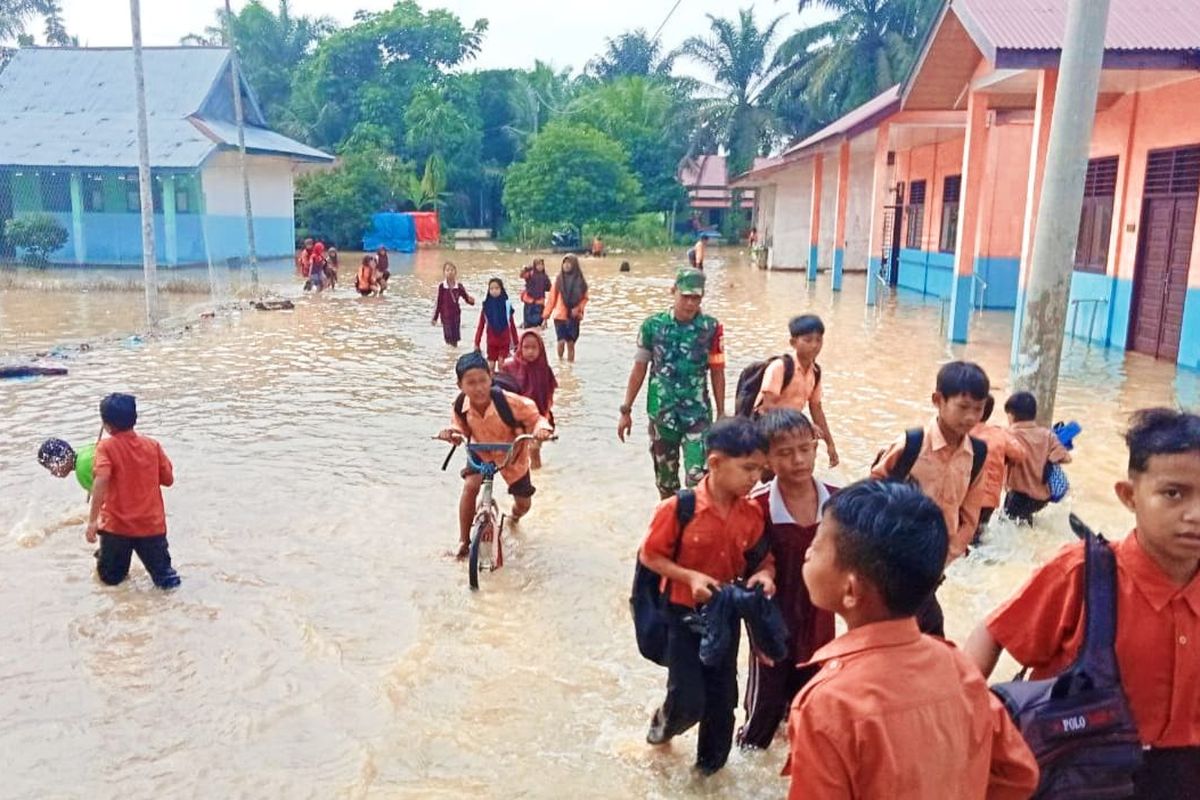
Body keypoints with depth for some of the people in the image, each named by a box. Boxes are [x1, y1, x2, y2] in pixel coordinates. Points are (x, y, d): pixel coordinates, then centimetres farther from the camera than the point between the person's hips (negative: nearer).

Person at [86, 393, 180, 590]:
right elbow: (168, 479, 5)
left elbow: (101, 481, -23)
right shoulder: (152, 445, -1)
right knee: (166, 578, 9)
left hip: (117, 526, -1)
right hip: (152, 525, 1)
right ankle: (166, 574, -10)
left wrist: (92, 520, -23)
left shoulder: (106, 447, -8)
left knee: (110, 577, 22)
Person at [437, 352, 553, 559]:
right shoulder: (461, 407, -25)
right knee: (470, 486, -24)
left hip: (512, 455, -1)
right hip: (482, 452, 1)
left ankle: (514, 516, 51)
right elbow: (461, 427, -8)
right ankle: (463, 541, -7)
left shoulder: (509, 402, -37)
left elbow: (534, 417, -24)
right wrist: (453, 433, -32)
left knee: (524, 504, 9)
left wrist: (541, 429, -47)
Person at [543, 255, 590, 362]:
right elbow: (551, 298, 0)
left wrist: (578, 308, -12)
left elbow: (585, 298, 6)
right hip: (560, 316, -1)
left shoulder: (580, 281, -1)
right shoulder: (559, 279, -2)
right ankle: (560, 360, 18)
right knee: (561, 341, -8)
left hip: (573, 317, 1)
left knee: (571, 343, 3)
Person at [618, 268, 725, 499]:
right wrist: (626, 410, 4)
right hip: (661, 414, 2)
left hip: (698, 415, -2)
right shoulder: (652, 326, -4)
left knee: (698, 478, -12)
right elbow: (639, 370, 3)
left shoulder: (711, 328, -6)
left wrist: (721, 414, 4)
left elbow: (717, 373, 2)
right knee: (665, 478, 14)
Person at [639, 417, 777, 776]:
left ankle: (711, 763, 41)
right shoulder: (678, 508, -22)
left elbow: (762, 557, 3)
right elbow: (649, 556, -13)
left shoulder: (753, 514, -10)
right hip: (684, 613, -4)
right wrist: (690, 576, -25)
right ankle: (664, 723, 35)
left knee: (722, 698, 15)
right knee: (689, 701, -2)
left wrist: (765, 574, -20)